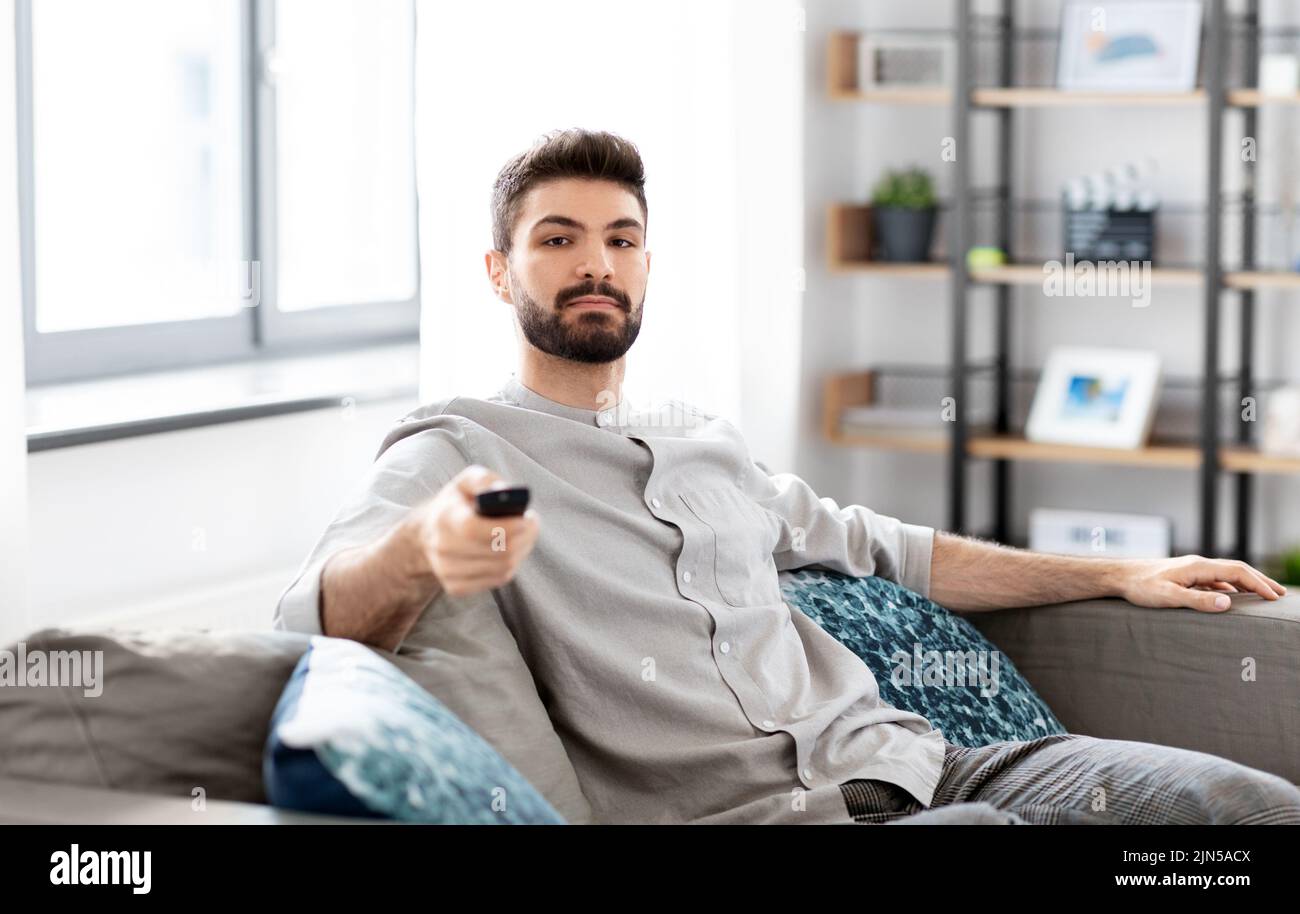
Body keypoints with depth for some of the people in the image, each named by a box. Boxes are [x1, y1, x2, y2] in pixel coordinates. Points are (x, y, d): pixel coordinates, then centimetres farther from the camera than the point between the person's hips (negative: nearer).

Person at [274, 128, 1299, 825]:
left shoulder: (708, 441, 27)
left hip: (901, 761, 7)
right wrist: (419, 550, -39)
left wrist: (1118, 575, 32)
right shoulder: (455, 451, 6)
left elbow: (887, 551, 37)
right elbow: (318, 615, -13)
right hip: (738, 810, -7)